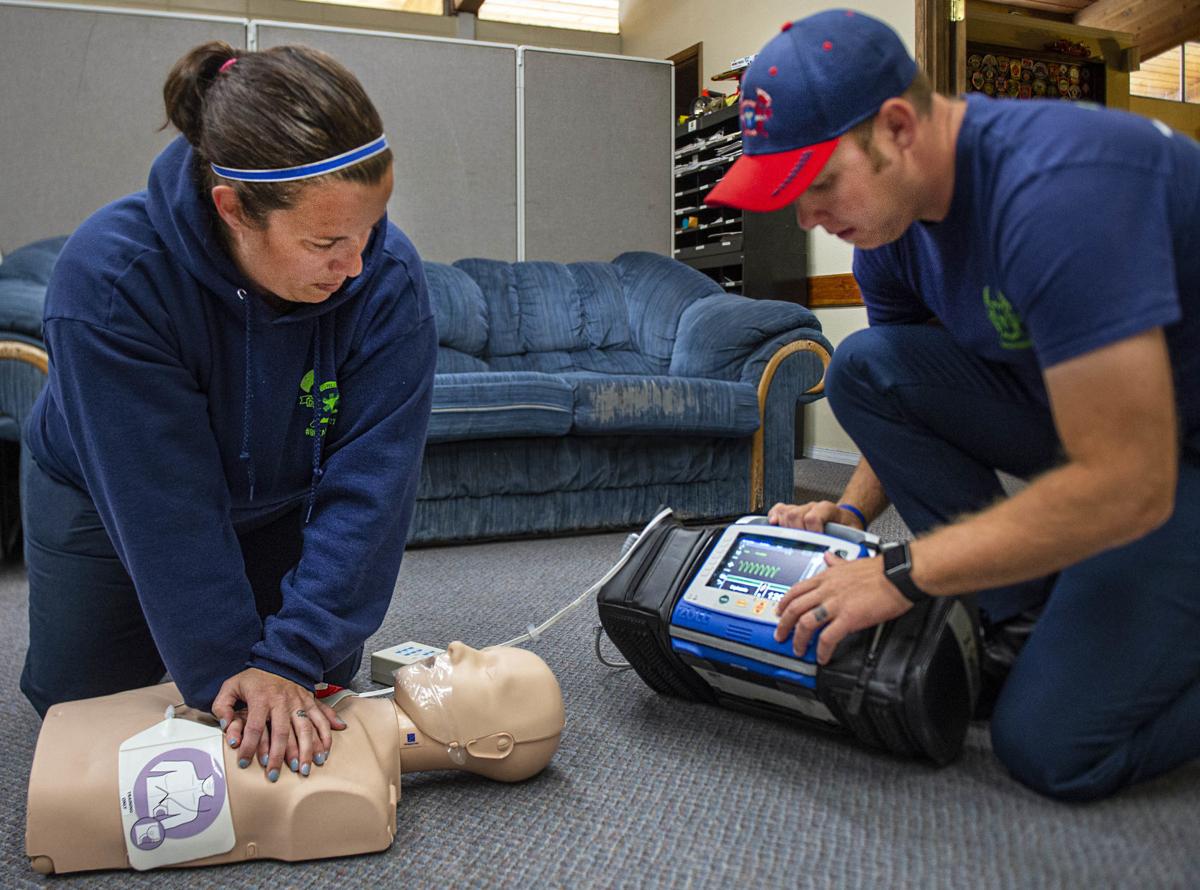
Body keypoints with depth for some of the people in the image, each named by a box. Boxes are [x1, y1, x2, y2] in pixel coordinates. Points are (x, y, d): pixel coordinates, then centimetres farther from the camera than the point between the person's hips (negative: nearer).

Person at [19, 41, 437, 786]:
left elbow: (366, 487, -31)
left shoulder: (388, 278, -32)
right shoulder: (109, 278, -37)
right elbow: (164, 511, -32)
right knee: (78, 696, 11)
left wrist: (289, 658, -34)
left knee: (318, 692, 7)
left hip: (282, 506, 2)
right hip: (102, 500, -1)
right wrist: (222, 666, -29)